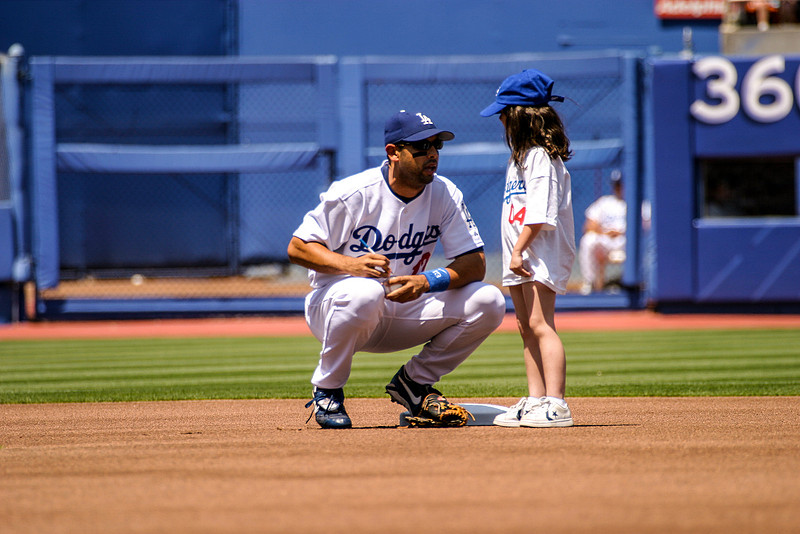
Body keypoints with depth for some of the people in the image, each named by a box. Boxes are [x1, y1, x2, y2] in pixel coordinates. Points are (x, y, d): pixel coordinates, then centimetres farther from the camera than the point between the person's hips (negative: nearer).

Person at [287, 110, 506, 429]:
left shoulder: (445, 195, -4)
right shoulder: (353, 194, -16)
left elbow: (475, 264, -8)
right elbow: (297, 248, -16)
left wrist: (428, 281, -28)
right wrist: (350, 264, -34)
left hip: (403, 312, 4)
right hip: (333, 303, -4)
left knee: (489, 302, -14)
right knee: (364, 292, -41)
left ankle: (413, 382, 4)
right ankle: (326, 391, -16)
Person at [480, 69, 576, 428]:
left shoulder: (542, 157, -12)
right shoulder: (521, 157, 19)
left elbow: (539, 213, -20)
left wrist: (519, 249, -22)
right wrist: (515, 253, 16)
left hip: (540, 252, -10)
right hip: (520, 260, 10)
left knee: (539, 324, -16)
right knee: (527, 328, 9)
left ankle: (555, 405, -21)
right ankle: (536, 400, 11)